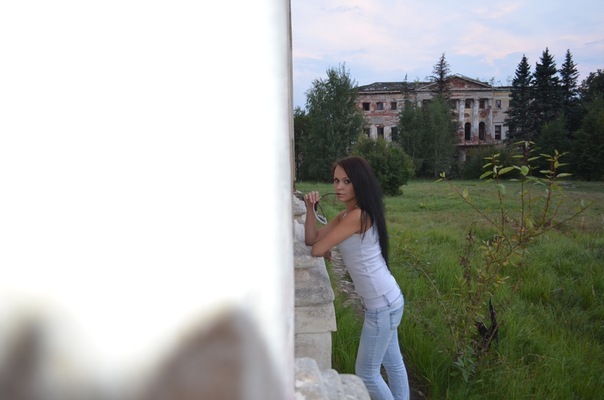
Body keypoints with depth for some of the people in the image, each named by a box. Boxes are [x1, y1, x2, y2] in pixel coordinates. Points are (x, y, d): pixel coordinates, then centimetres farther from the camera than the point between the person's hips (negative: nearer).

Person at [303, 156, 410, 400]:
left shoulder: (358, 216, -22)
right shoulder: (344, 216, 8)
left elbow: (317, 250, -19)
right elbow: (311, 240, 5)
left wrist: (326, 251, 2)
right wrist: (310, 209, -7)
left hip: (382, 305, -10)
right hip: (385, 301, 10)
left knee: (366, 373, 4)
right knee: (392, 362, 21)